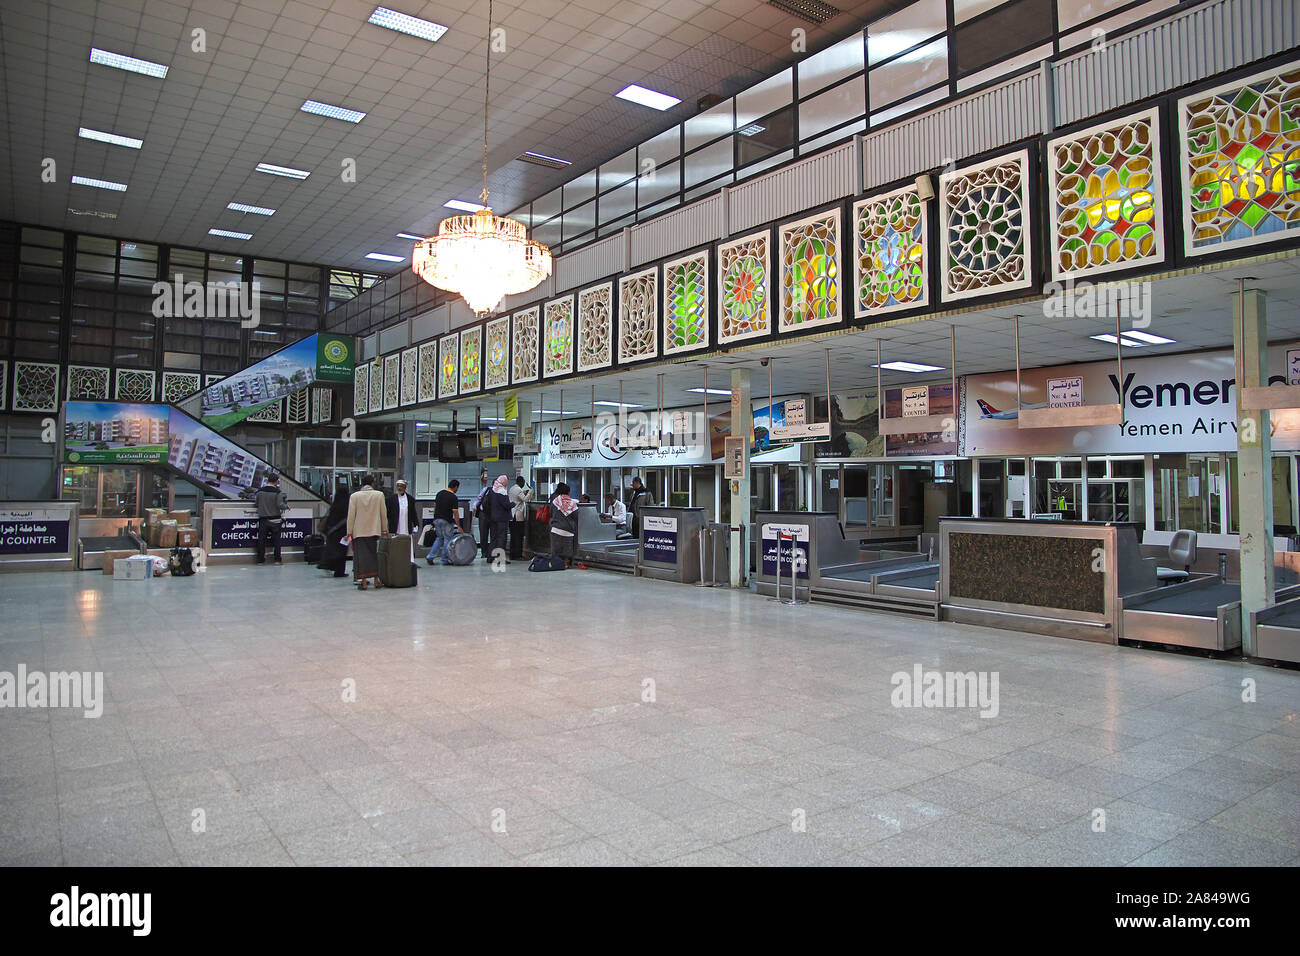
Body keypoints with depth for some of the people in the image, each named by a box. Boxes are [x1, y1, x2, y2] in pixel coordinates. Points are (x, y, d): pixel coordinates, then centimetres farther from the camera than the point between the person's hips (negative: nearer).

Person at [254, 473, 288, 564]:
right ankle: (277, 559, 7)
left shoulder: (260, 491, -2)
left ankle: (260, 560, 12)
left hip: (263, 519, 2)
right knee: (276, 540, 7)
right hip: (275, 520, -2)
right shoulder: (277, 492, -12)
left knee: (261, 539, 10)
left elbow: (256, 502, 6)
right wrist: (286, 506, 1)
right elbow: (280, 505, -19)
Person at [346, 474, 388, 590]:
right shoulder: (379, 495, 2)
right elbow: (383, 514, 4)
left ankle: (363, 581, -3)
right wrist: (384, 529, 11)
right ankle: (376, 580, 9)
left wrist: (349, 532, 4)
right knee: (375, 555, 8)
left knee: (361, 555, 1)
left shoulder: (354, 496, 1)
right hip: (374, 530, 1)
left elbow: (351, 516, 0)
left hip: (359, 531, -1)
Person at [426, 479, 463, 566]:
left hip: (437, 519, 6)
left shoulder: (439, 493, 6)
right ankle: (445, 560, 9)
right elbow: (455, 513, -15)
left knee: (440, 538, 19)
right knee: (447, 540, 5)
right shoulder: (453, 497, -13)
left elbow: (435, 506, 11)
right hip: (447, 521, -6)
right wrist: (458, 526, -12)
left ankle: (431, 556, 10)